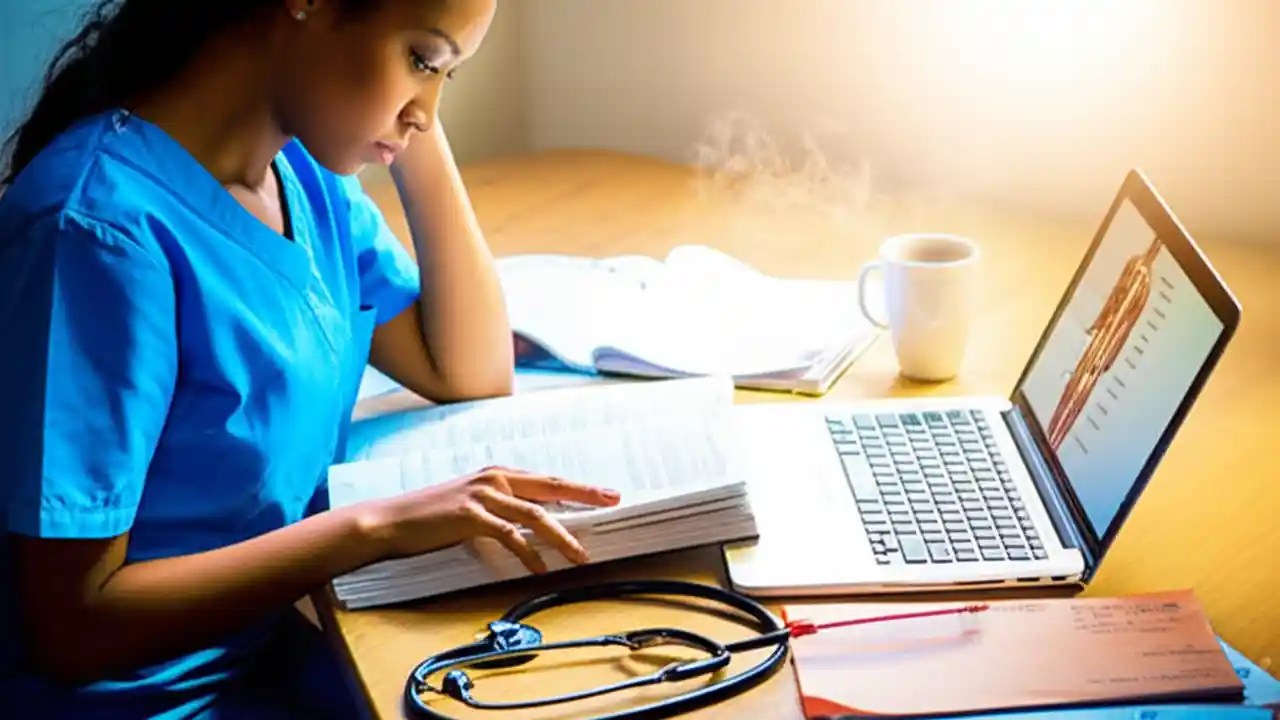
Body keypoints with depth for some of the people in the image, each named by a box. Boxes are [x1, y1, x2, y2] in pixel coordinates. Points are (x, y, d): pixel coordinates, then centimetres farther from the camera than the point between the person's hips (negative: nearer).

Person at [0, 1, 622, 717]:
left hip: (281, 644, 7)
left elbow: (473, 376, 5)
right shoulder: (105, 225, -25)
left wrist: (421, 140, -4)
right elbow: (74, 623, -24)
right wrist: (376, 526, -28)